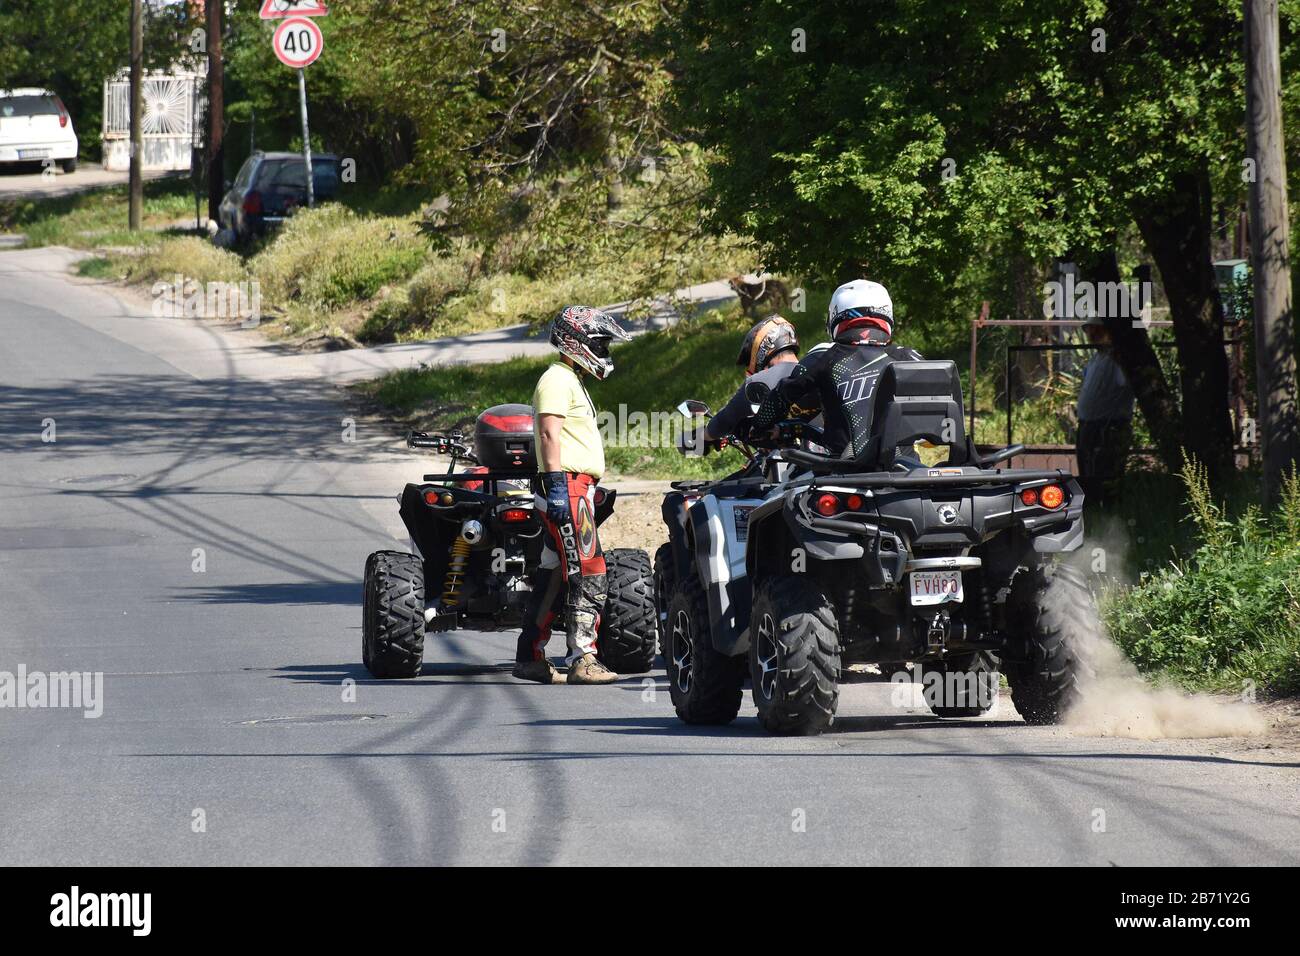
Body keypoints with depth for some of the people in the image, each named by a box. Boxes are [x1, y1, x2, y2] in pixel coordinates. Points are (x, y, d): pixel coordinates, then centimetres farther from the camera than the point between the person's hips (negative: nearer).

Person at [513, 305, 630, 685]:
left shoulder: (571, 381, 24)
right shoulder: (557, 379, -9)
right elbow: (549, 433, -19)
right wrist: (556, 483, -27)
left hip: (577, 491, 11)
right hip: (567, 485, -11)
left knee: (556, 575, 11)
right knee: (588, 574, -15)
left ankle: (530, 657, 15)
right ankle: (582, 660, -19)